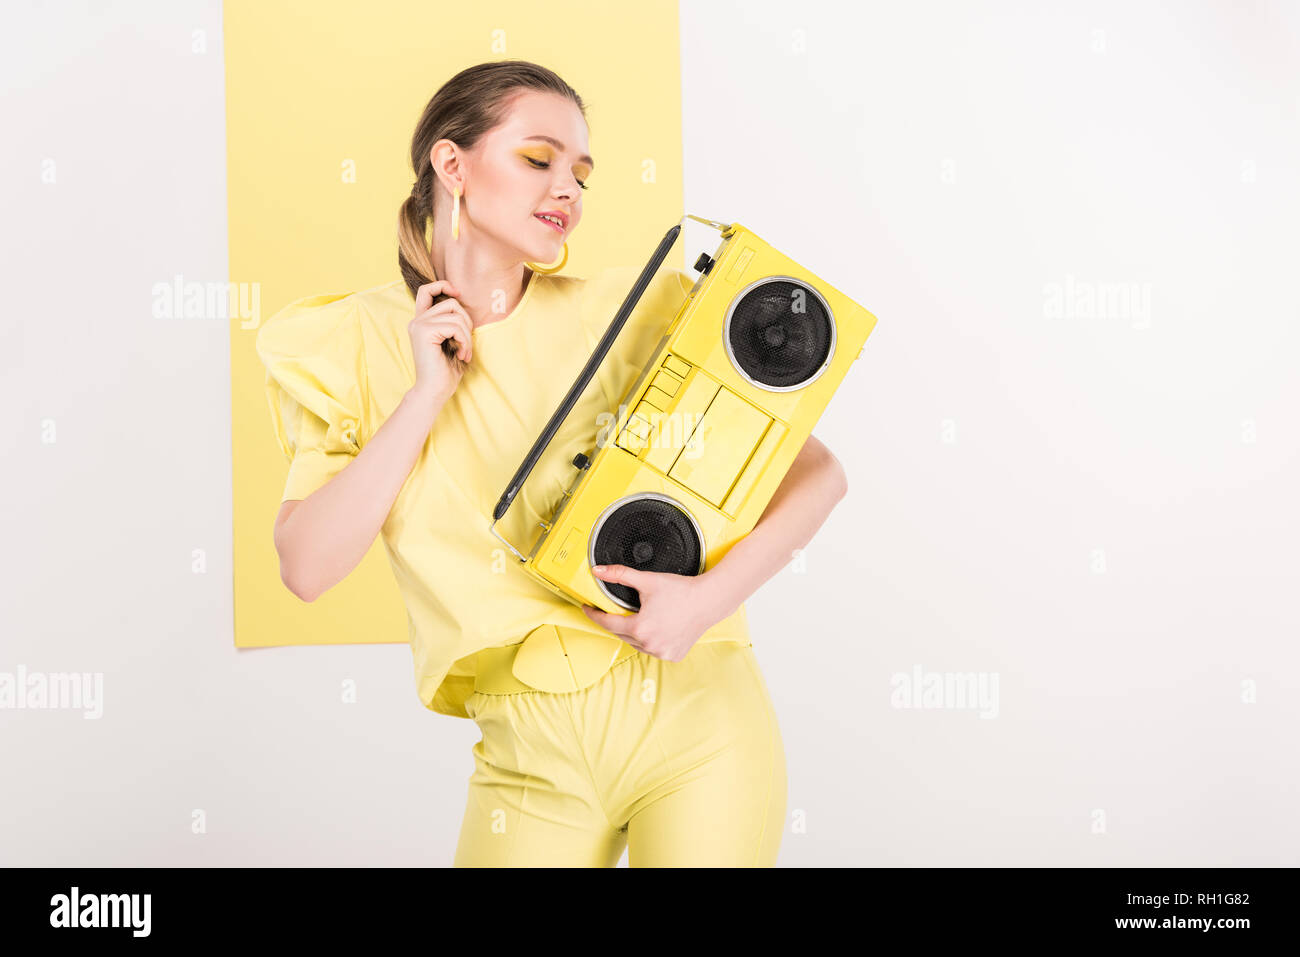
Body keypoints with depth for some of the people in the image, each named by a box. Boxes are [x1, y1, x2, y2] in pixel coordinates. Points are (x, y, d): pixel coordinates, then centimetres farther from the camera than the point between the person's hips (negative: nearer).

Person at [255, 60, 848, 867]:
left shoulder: (628, 312, -3)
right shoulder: (355, 346, 2)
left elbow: (819, 472, -4)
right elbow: (307, 568, -8)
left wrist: (713, 594, -19)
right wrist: (430, 394, -12)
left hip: (697, 717, 0)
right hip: (535, 760, 1)